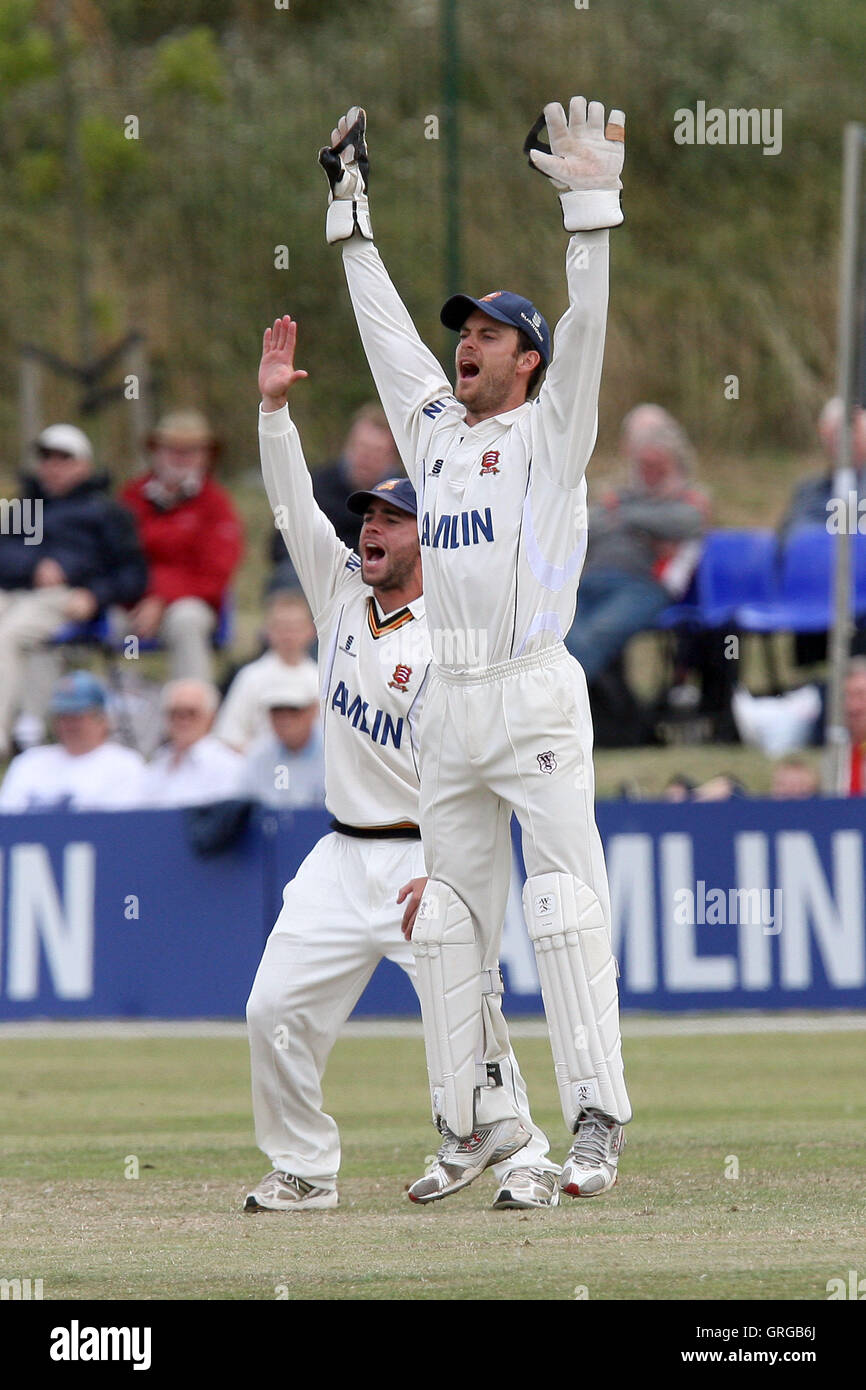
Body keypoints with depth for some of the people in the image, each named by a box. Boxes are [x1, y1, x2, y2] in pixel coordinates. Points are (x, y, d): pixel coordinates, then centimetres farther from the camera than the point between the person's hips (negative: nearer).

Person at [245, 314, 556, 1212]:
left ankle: (523, 1160, -2)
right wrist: (273, 406, -3)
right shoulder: (342, 595, 8)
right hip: (342, 858, 6)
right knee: (276, 1010, -1)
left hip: (425, 858, -6)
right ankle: (303, 1169, 10)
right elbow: (293, 505, 7)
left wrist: (443, 870, -24)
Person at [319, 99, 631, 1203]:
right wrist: (351, 210, 23)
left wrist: (591, 204, -19)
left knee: (565, 901, -13)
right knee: (449, 915, 7)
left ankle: (596, 1119, -18)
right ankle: (469, 1121, 12)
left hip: (535, 694, -7)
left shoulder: (547, 433, 2)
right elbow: (384, 323, 23)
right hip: (447, 706, 7)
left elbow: (583, 331, -11)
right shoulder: (432, 428, 18)